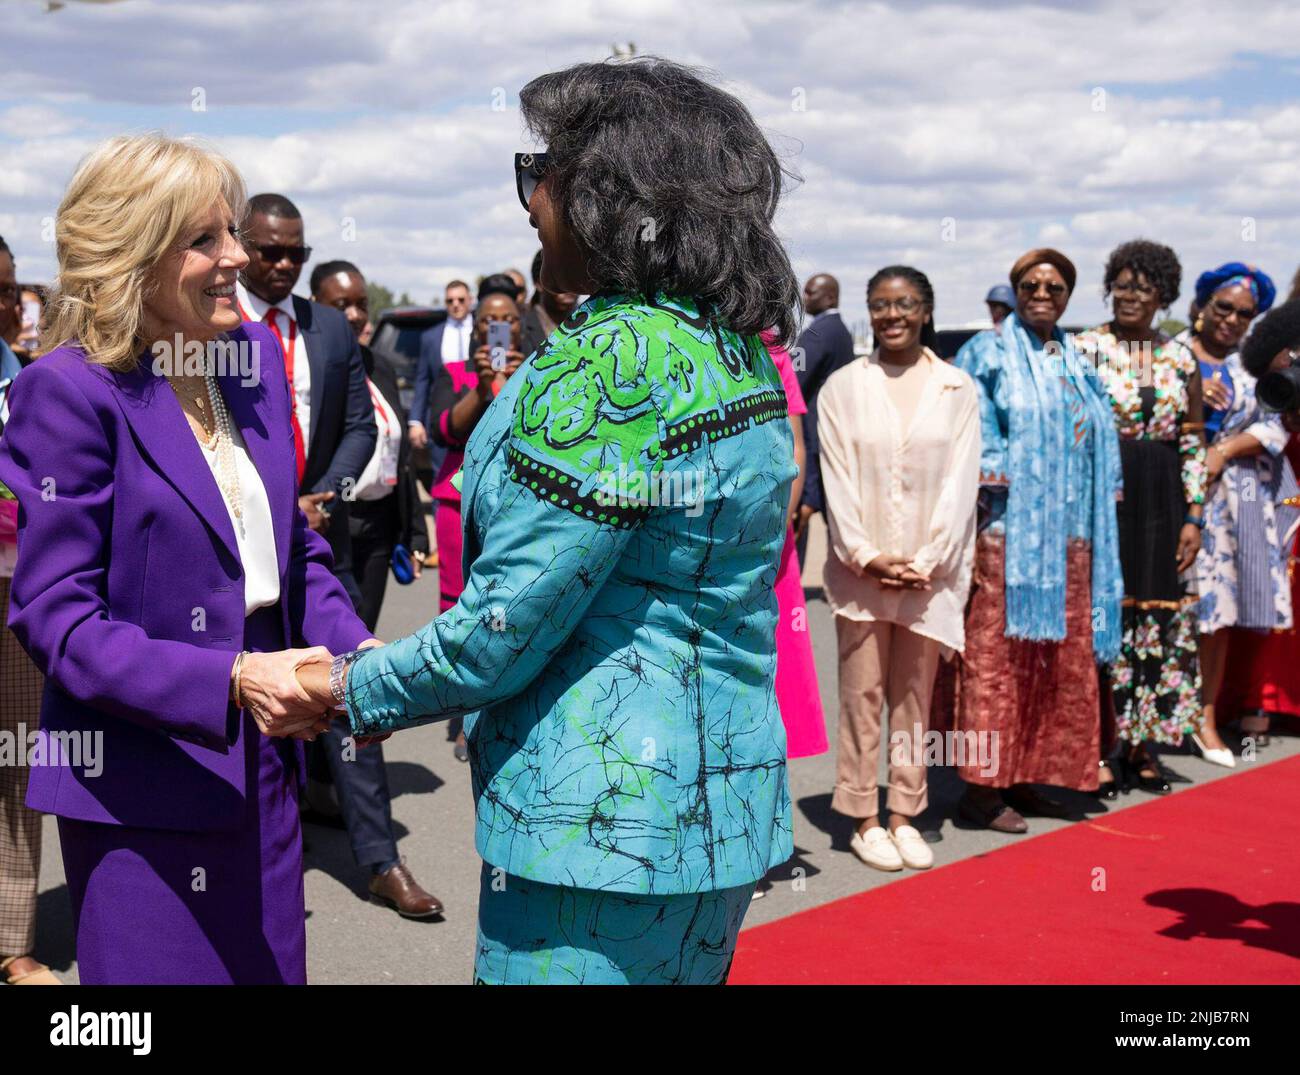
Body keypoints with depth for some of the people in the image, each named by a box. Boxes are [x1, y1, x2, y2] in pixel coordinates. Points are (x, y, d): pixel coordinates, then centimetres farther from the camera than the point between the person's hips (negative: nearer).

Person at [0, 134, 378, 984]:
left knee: (271, 966, 16)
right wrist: (232, 680, -26)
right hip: (143, 780, -6)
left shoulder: (256, 355, 6)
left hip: (263, 770, 6)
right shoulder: (73, 390, -13)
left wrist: (355, 651, -4)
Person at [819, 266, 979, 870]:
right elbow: (837, 480, -2)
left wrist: (928, 561, -10)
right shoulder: (844, 386, 2)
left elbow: (961, 481, -1)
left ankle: (903, 814, 16)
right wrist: (866, 557, -11)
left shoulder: (957, 388, 3)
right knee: (862, 694, 2)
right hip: (860, 567, -1)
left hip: (930, 570, 1)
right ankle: (864, 819, 10)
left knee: (914, 695, 8)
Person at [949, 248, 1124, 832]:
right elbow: (971, 439, -7)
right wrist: (972, 532, -16)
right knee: (997, 655, -5)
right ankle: (981, 786, 0)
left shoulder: (1077, 363, 18)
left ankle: (1024, 776, 17)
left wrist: (1093, 530, 10)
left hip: (1067, 537, 6)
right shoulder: (989, 354, 0)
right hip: (1008, 533, -6)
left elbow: (1098, 444, 20)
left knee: (1059, 659, 7)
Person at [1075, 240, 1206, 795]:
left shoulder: (1180, 359, 10)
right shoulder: (1085, 348, -2)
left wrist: (1194, 516, 4)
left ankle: (1140, 744, 18)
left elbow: (1193, 443, 10)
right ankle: (1100, 749, 6)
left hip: (1161, 504, 4)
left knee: (1161, 617, 6)